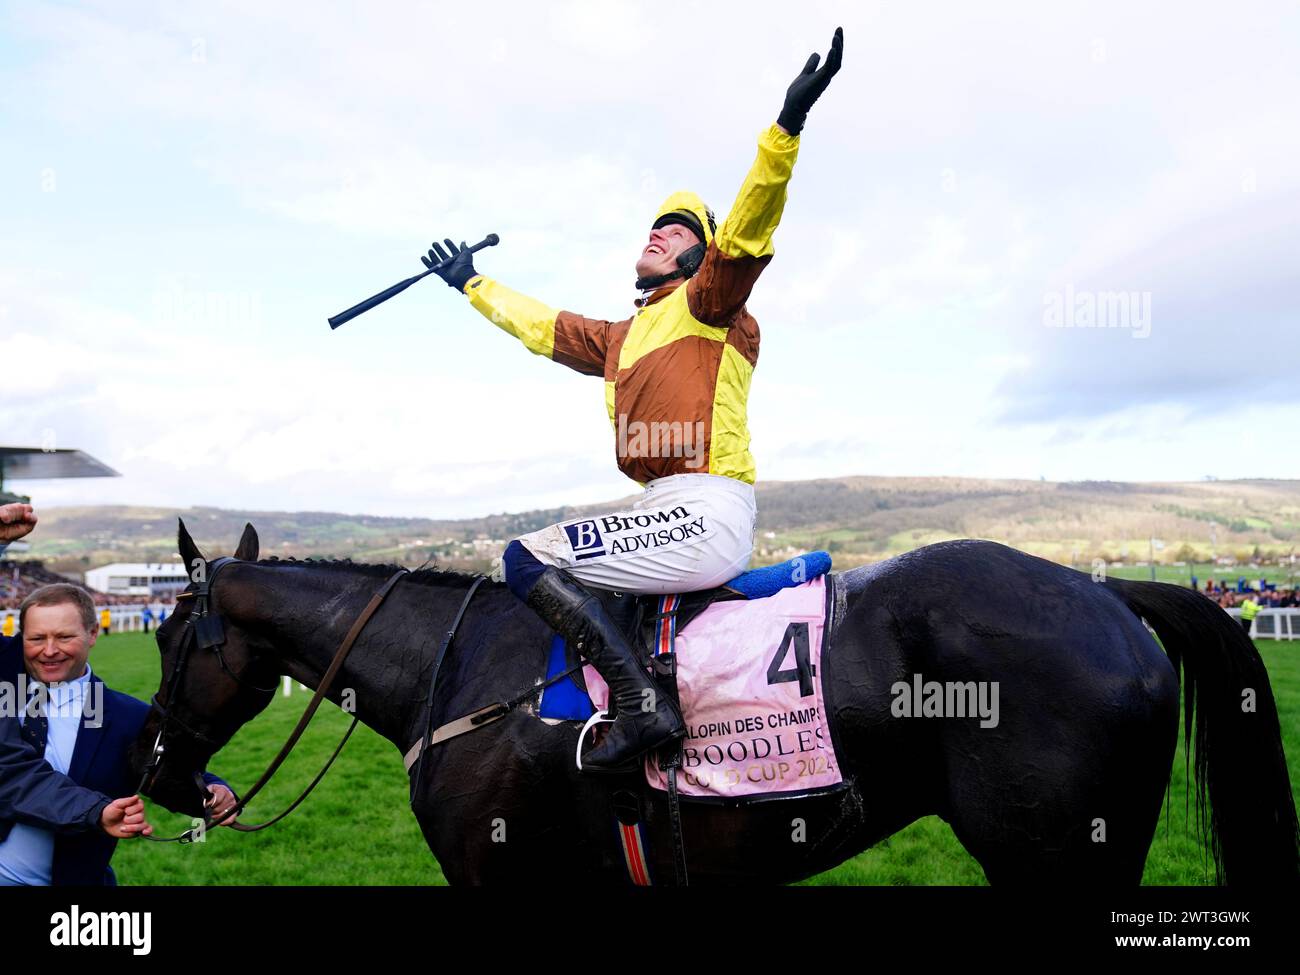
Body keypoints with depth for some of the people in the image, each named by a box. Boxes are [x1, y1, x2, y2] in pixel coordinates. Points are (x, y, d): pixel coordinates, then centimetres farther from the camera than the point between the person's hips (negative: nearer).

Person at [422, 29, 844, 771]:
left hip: (708, 515, -9)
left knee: (528, 558, -15)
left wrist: (787, 125, -28)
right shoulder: (619, 337, 24)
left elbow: (745, 231, -16)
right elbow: (541, 325, 36)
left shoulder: (708, 304, 2)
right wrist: (473, 285, 47)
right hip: (675, 517, 9)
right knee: (540, 568, 21)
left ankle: (644, 704, -20)